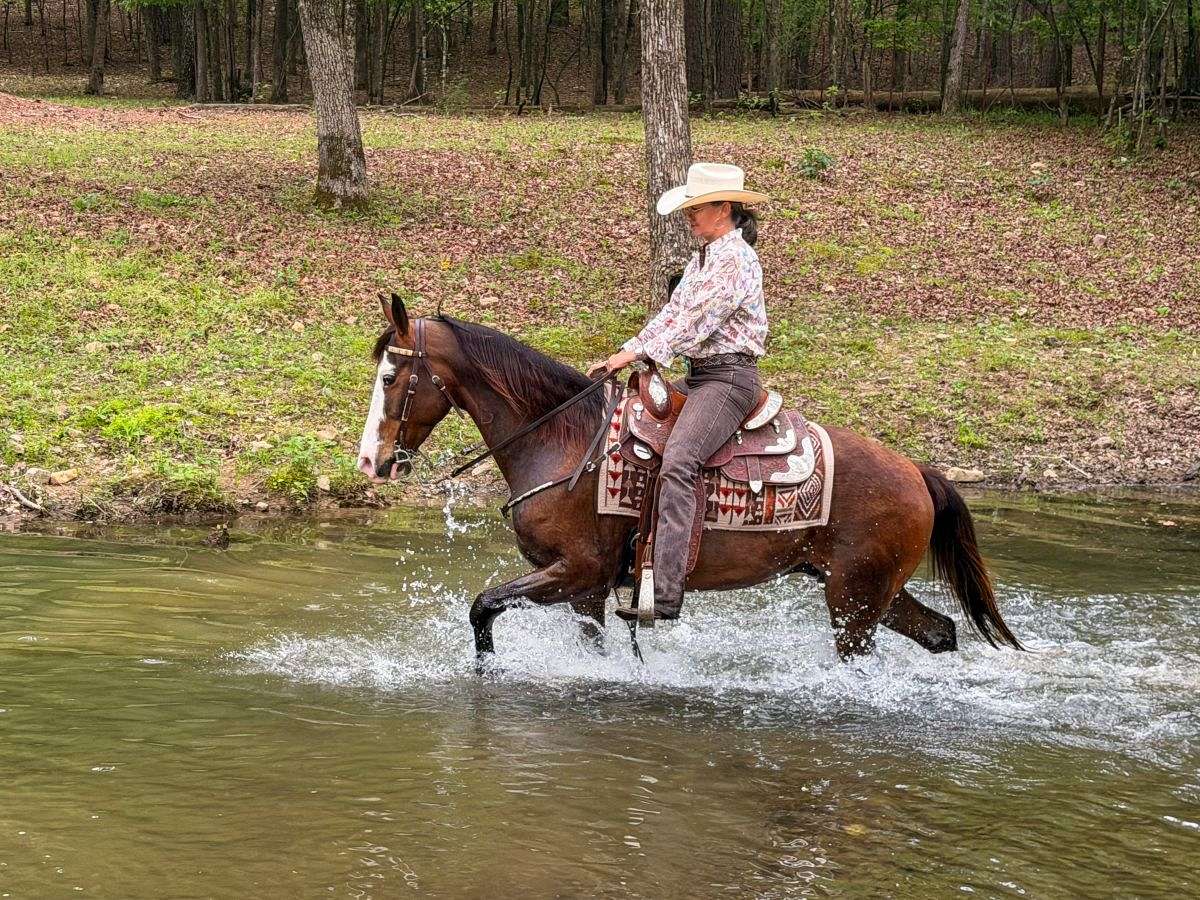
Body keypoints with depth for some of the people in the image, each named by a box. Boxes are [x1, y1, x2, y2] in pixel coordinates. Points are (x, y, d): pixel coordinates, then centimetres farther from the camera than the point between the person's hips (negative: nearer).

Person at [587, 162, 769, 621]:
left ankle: (665, 593, -41)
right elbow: (672, 313, 18)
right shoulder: (704, 256, 18)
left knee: (676, 463, -30)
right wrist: (624, 354, 6)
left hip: (729, 379, -11)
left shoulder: (736, 260, -13)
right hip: (699, 376, 11)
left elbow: (693, 323, -18)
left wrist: (634, 354, -18)